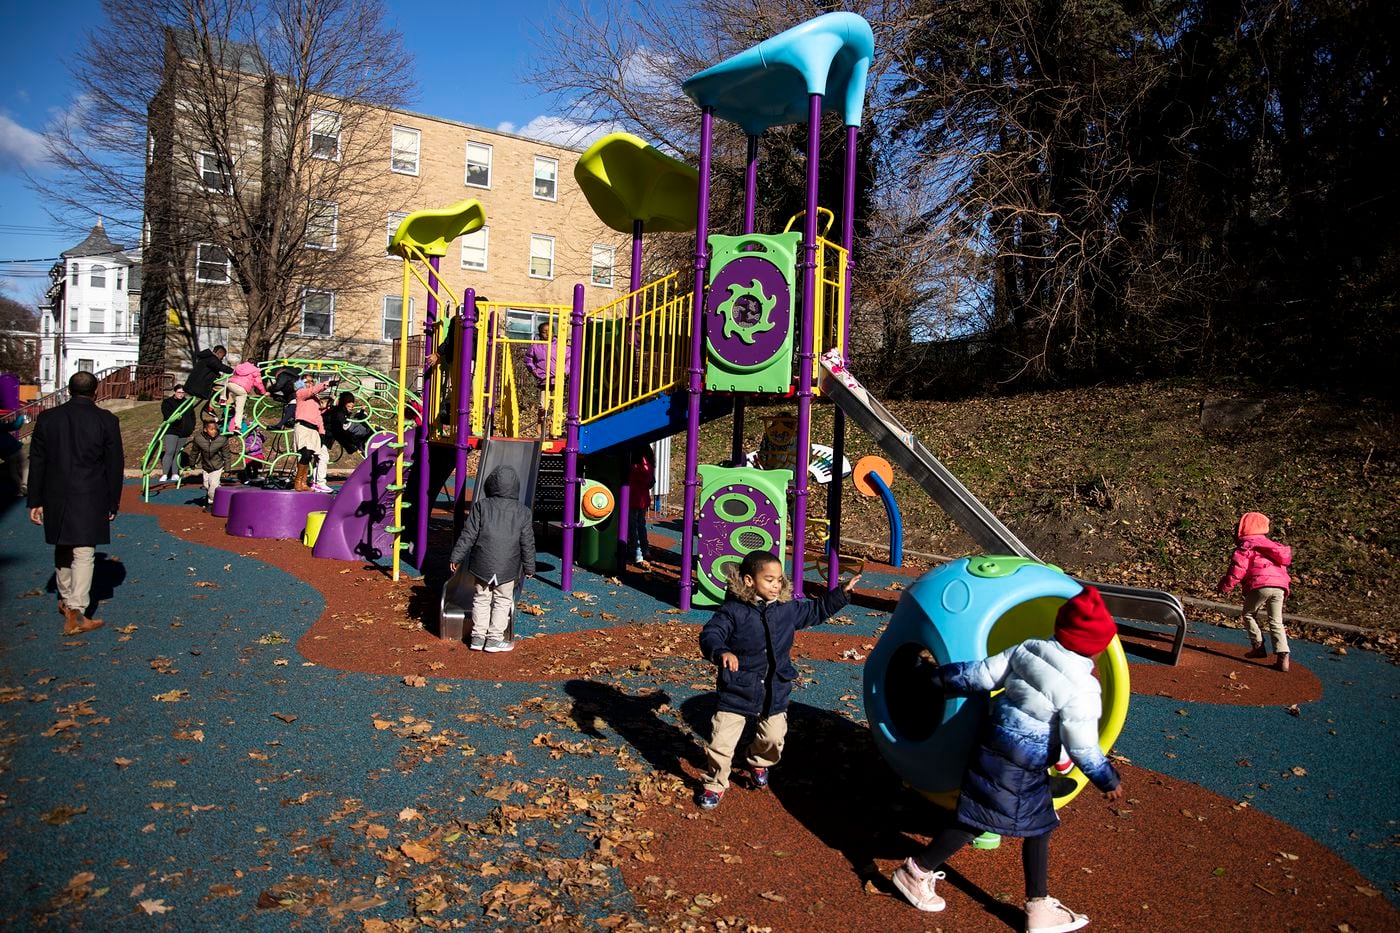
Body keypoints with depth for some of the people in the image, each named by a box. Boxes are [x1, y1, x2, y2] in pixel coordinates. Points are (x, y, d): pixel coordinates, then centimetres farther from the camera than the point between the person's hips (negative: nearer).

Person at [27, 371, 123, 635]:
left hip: (56, 498, 4)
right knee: (83, 553, -2)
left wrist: (35, 501, 12)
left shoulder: (47, 418, 2)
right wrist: (113, 503, 5)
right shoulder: (106, 420, -6)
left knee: (63, 550, 20)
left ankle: (65, 600, 35)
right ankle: (75, 613, -5)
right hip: (90, 498, -4)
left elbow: (36, 463, 6)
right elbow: (114, 465, -4)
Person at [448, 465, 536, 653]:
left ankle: (477, 637, 15)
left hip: (482, 564, 1)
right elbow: (527, 543, 4)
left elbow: (468, 535, -3)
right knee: (502, 601, 10)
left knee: (481, 599, 13)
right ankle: (494, 638, 9)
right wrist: (529, 566, 15)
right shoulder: (523, 512, 0)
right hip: (507, 567, -1)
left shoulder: (481, 506, -2)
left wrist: (456, 557, 5)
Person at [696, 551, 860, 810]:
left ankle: (758, 762, 44)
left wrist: (842, 593, 11)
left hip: (775, 693, 4)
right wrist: (721, 652, -42)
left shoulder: (788, 608, 0)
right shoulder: (734, 611, -15)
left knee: (774, 738, 10)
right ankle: (715, 784, 22)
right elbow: (709, 635, -22)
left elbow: (817, 610, 16)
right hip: (737, 692, -4)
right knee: (721, 742, -3)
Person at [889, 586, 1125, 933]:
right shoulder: (1082, 690, -21)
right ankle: (916, 872, 22)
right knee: (974, 822, 9)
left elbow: (982, 674, -1)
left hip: (993, 746, 7)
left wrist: (941, 675, 12)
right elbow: (1083, 748, -14)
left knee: (1039, 827, 19)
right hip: (1020, 769, -7)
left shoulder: (1027, 650, -5)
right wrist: (1108, 780, 2)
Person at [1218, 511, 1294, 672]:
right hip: (1279, 586, 6)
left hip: (1260, 585, -6)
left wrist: (1224, 586, 3)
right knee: (1276, 622, 9)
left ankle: (1258, 646, 9)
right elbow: (1282, 564, 30)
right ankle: (1283, 656, -4)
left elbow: (1237, 569, -5)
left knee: (1248, 614, 16)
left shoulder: (1245, 546, 5)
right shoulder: (1270, 545, 28)